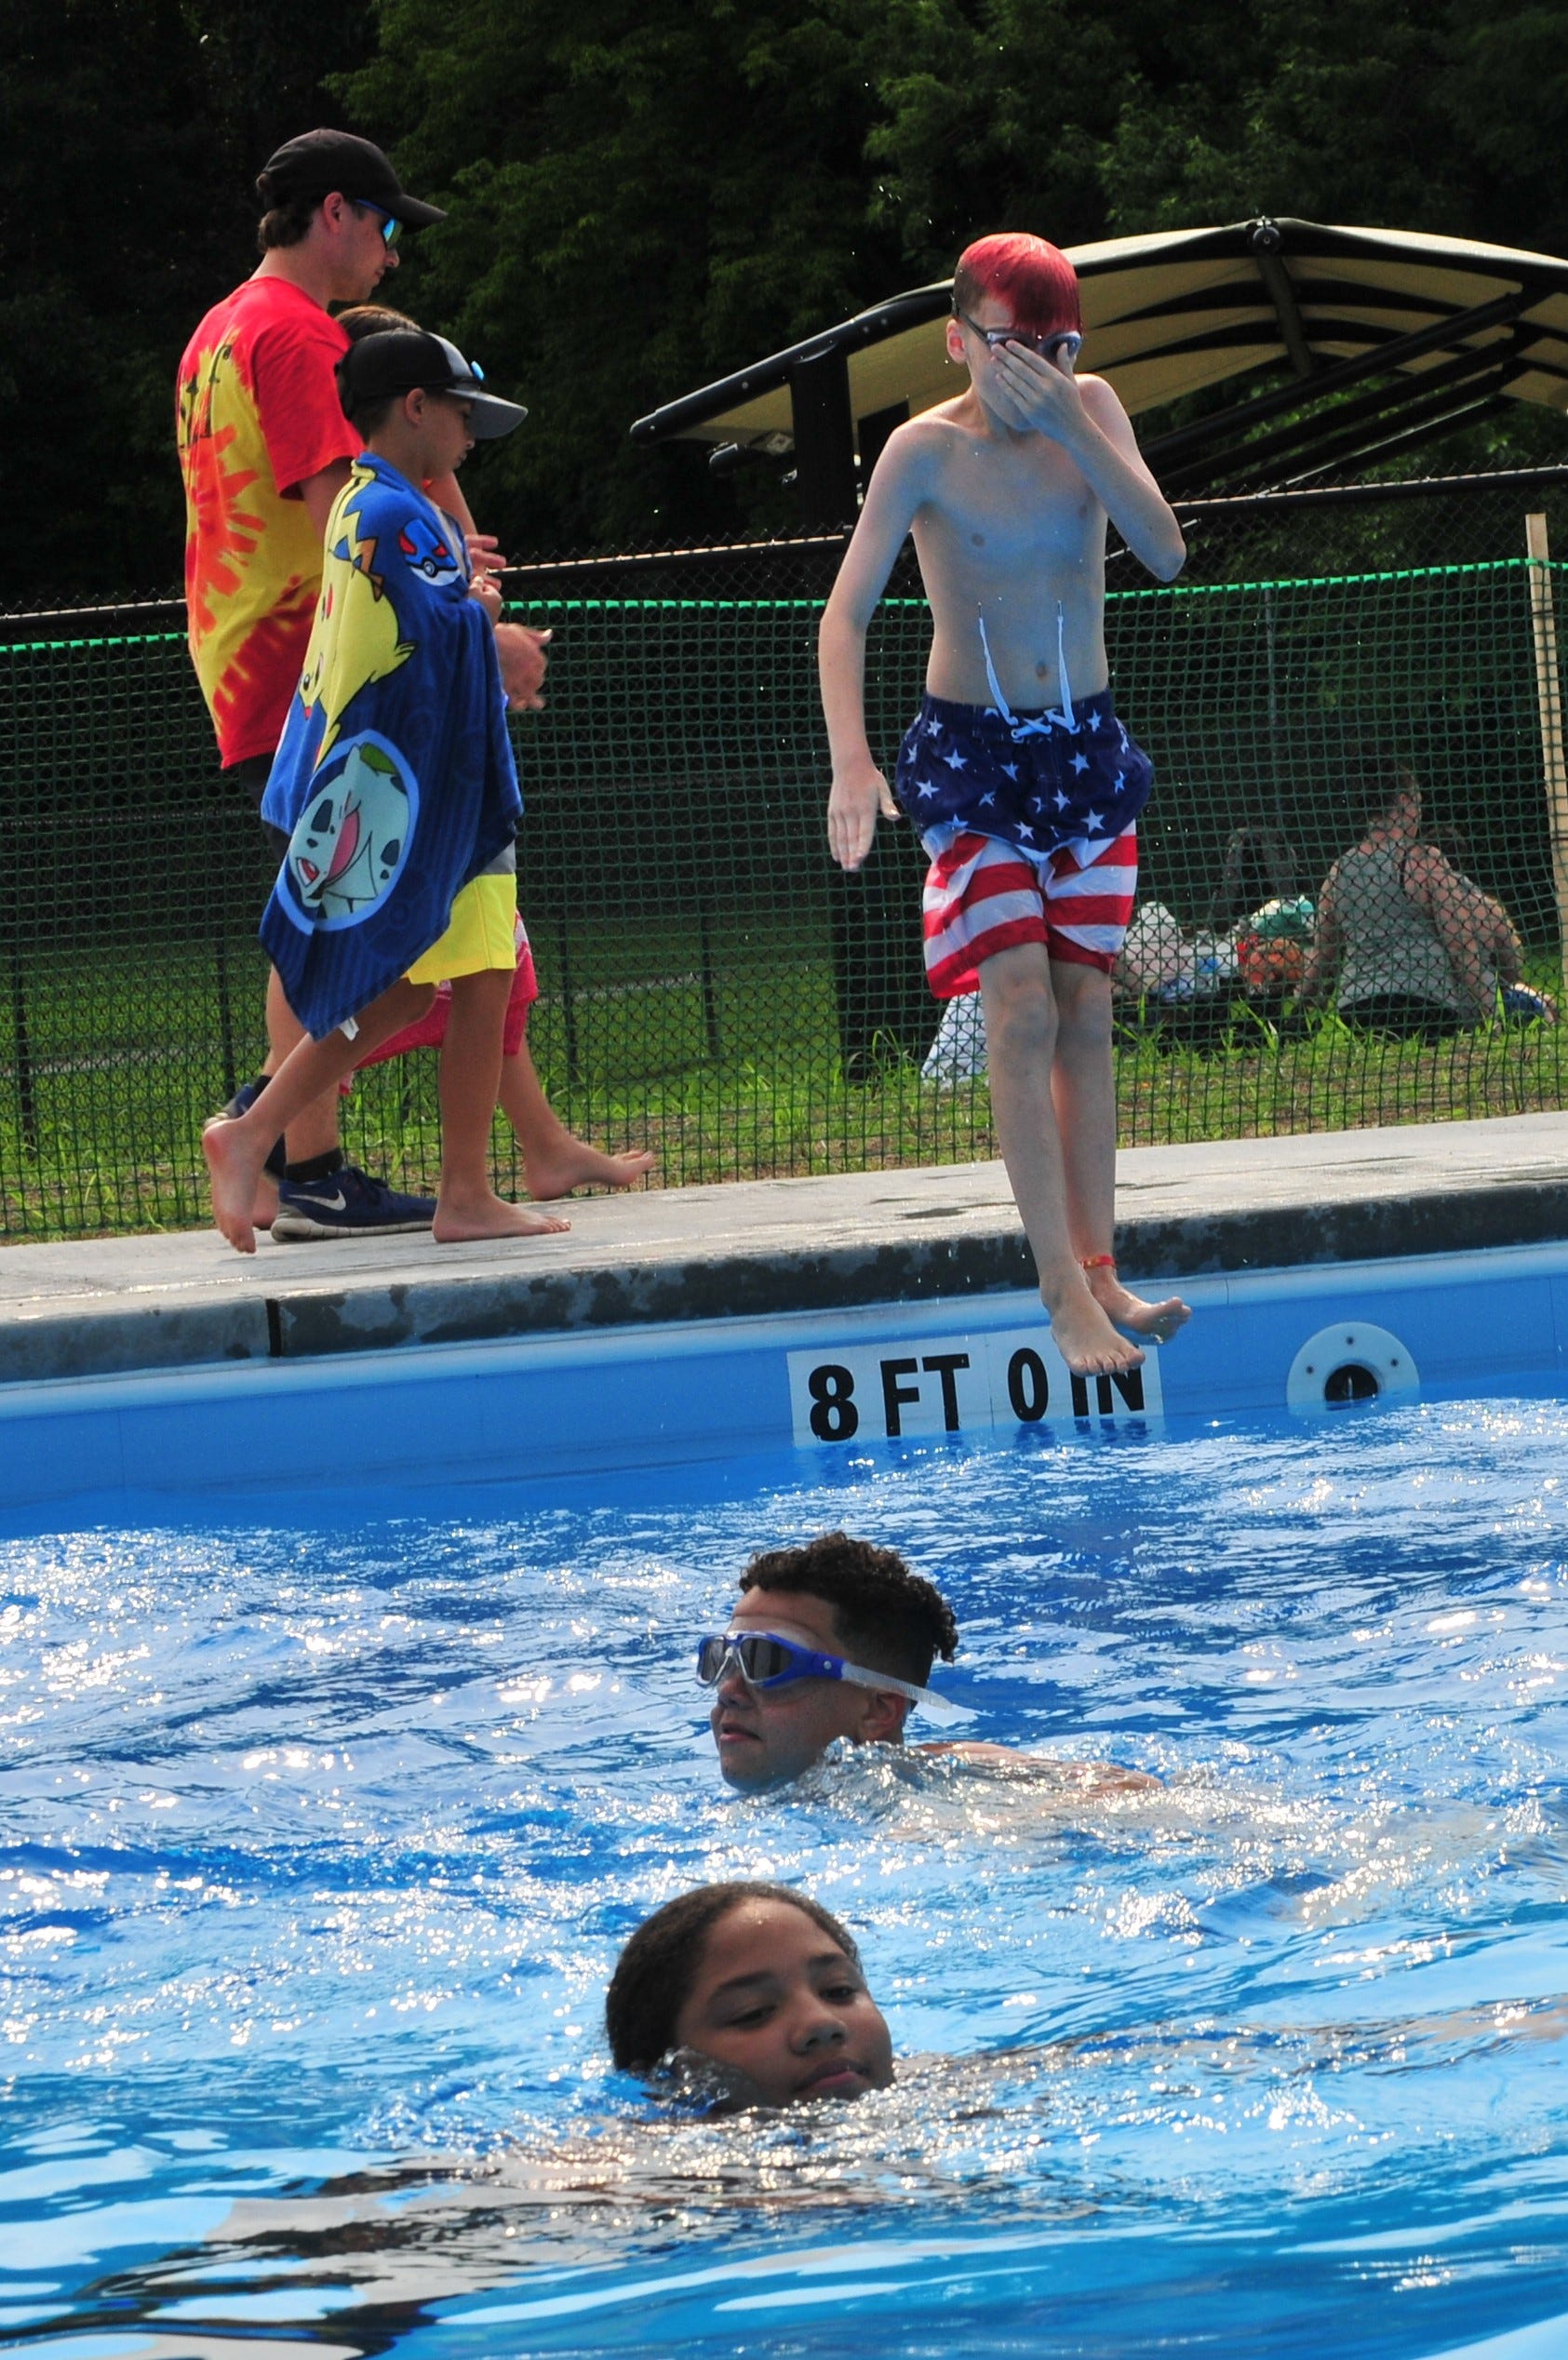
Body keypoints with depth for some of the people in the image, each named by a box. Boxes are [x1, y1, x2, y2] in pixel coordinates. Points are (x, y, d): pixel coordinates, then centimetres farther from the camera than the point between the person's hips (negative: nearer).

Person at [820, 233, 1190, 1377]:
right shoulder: (927, 450, -12)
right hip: (974, 753, -4)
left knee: (1087, 1012, 3)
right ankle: (1065, 1289, -15)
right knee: (1023, 1010, -13)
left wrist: (1071, 428, -24)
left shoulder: (1090, 410, -3)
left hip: (1088, 745, 4)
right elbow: (847, 612, -16)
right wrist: (851, 759, -30)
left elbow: (1165, 552, -14)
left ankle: (1101, 1272, 2)